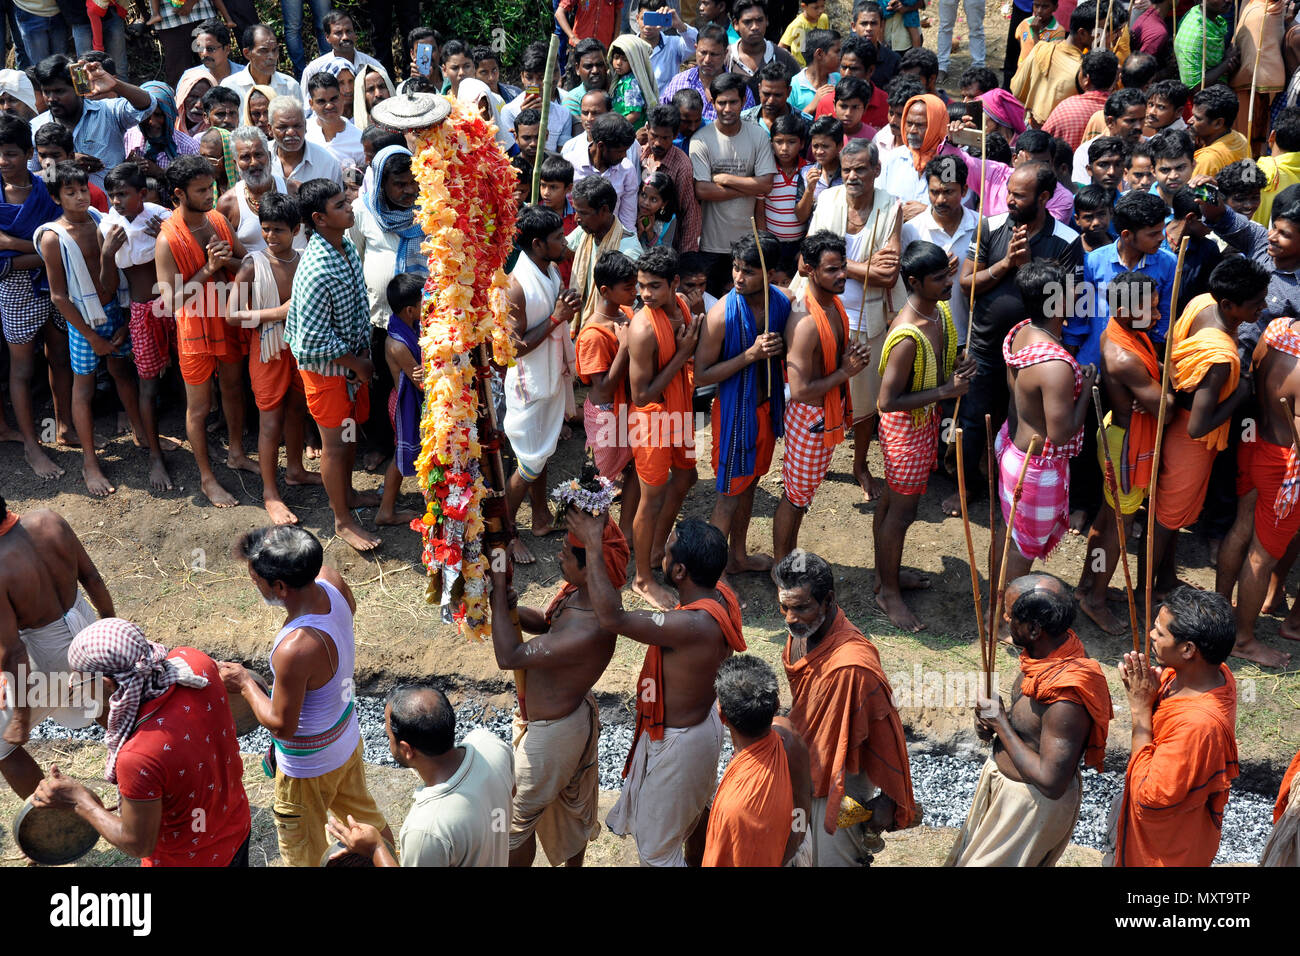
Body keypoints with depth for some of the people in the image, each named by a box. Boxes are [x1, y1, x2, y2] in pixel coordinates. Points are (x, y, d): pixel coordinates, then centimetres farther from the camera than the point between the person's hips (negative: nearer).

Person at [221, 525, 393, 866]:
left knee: (302, 851, 23)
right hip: (348, 738, 7)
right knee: (364, 814, 33)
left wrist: (245, 684, -14)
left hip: (309, 766, -7)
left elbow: (281, 724, -26)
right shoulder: (331, 582, -21)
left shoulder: (294, 649, -43)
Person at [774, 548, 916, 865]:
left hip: (841, 785, -7)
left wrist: (886, 803, -17)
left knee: (833, 858, 14)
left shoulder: (852, 665, -37)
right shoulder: (801, 633, -12)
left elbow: (885, 734, -26)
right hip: (809, 772, 8)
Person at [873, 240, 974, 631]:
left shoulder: (940, 310, -4)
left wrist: (958, 369, -6)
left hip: (926, 419, 9)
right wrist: (946, 391, -26)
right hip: (905, 427, -9)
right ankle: (888, 591, 26)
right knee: (901, 511, 7)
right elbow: (888, 401, -28)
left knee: (891, 500, 23)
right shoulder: (907, 336, -32)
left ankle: (886, 572, 41)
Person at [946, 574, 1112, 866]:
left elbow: (1051, 783, -32)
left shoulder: (1067, 699, -37)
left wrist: (1000, 722, -25)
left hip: (1033, 802, -9)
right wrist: (991, 717, -9)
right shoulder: (1056, 646, -10)